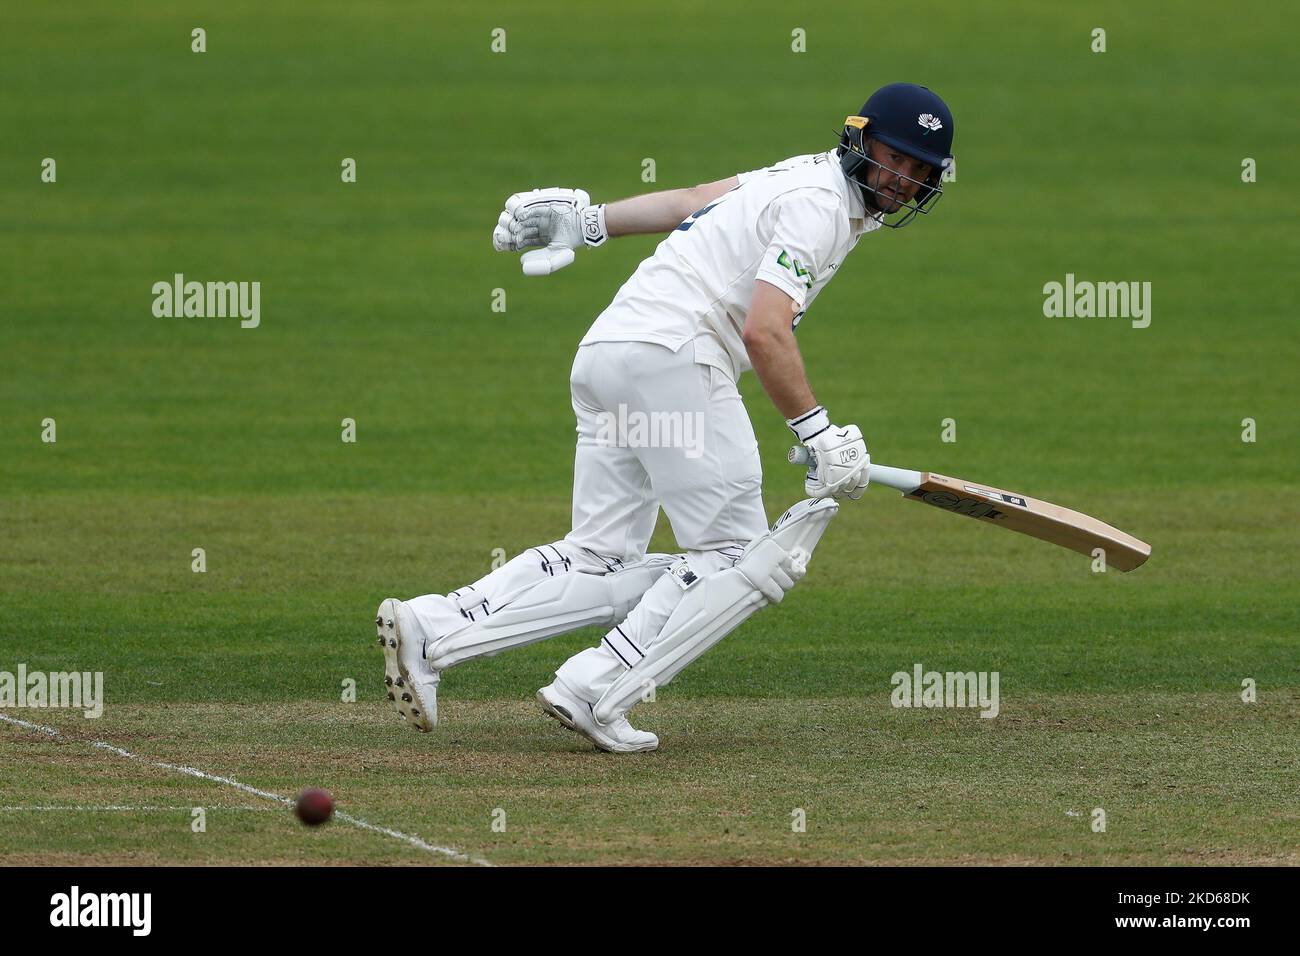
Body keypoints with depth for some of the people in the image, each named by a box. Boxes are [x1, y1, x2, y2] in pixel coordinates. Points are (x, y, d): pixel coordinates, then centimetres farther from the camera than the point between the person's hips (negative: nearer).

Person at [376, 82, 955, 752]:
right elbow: (765, 332, -20)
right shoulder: (819, 202, -9)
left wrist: (594, 222, 40)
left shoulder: (806, 176, 21)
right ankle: (595, 692, -15)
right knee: (742, 556, -7)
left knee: (602, 564, 7)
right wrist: (819, 436, -20)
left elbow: (691, 202, 32)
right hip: (669, 352, -10)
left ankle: (429, 629, -4)